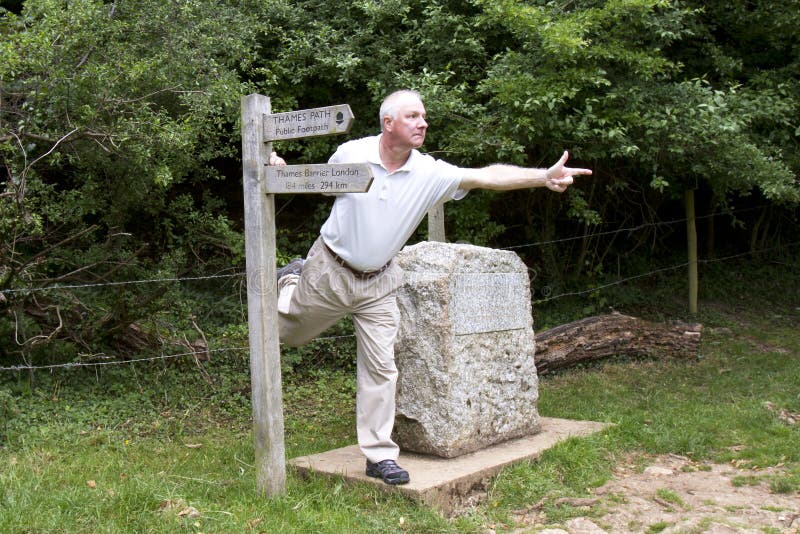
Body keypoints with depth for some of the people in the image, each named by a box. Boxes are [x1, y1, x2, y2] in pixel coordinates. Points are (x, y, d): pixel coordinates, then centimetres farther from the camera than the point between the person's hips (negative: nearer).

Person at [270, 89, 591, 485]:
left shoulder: (430, 173, -13)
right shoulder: (350, 154, -14)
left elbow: (487, 176, -22)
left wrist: (544, 176, -34)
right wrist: (282, 170, -9)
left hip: (378, 283, 1)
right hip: (330, 270, -1)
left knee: (380, 367, -2)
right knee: (290, 334, 20)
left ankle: (380, 455, 10)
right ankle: (291, 280, 52)